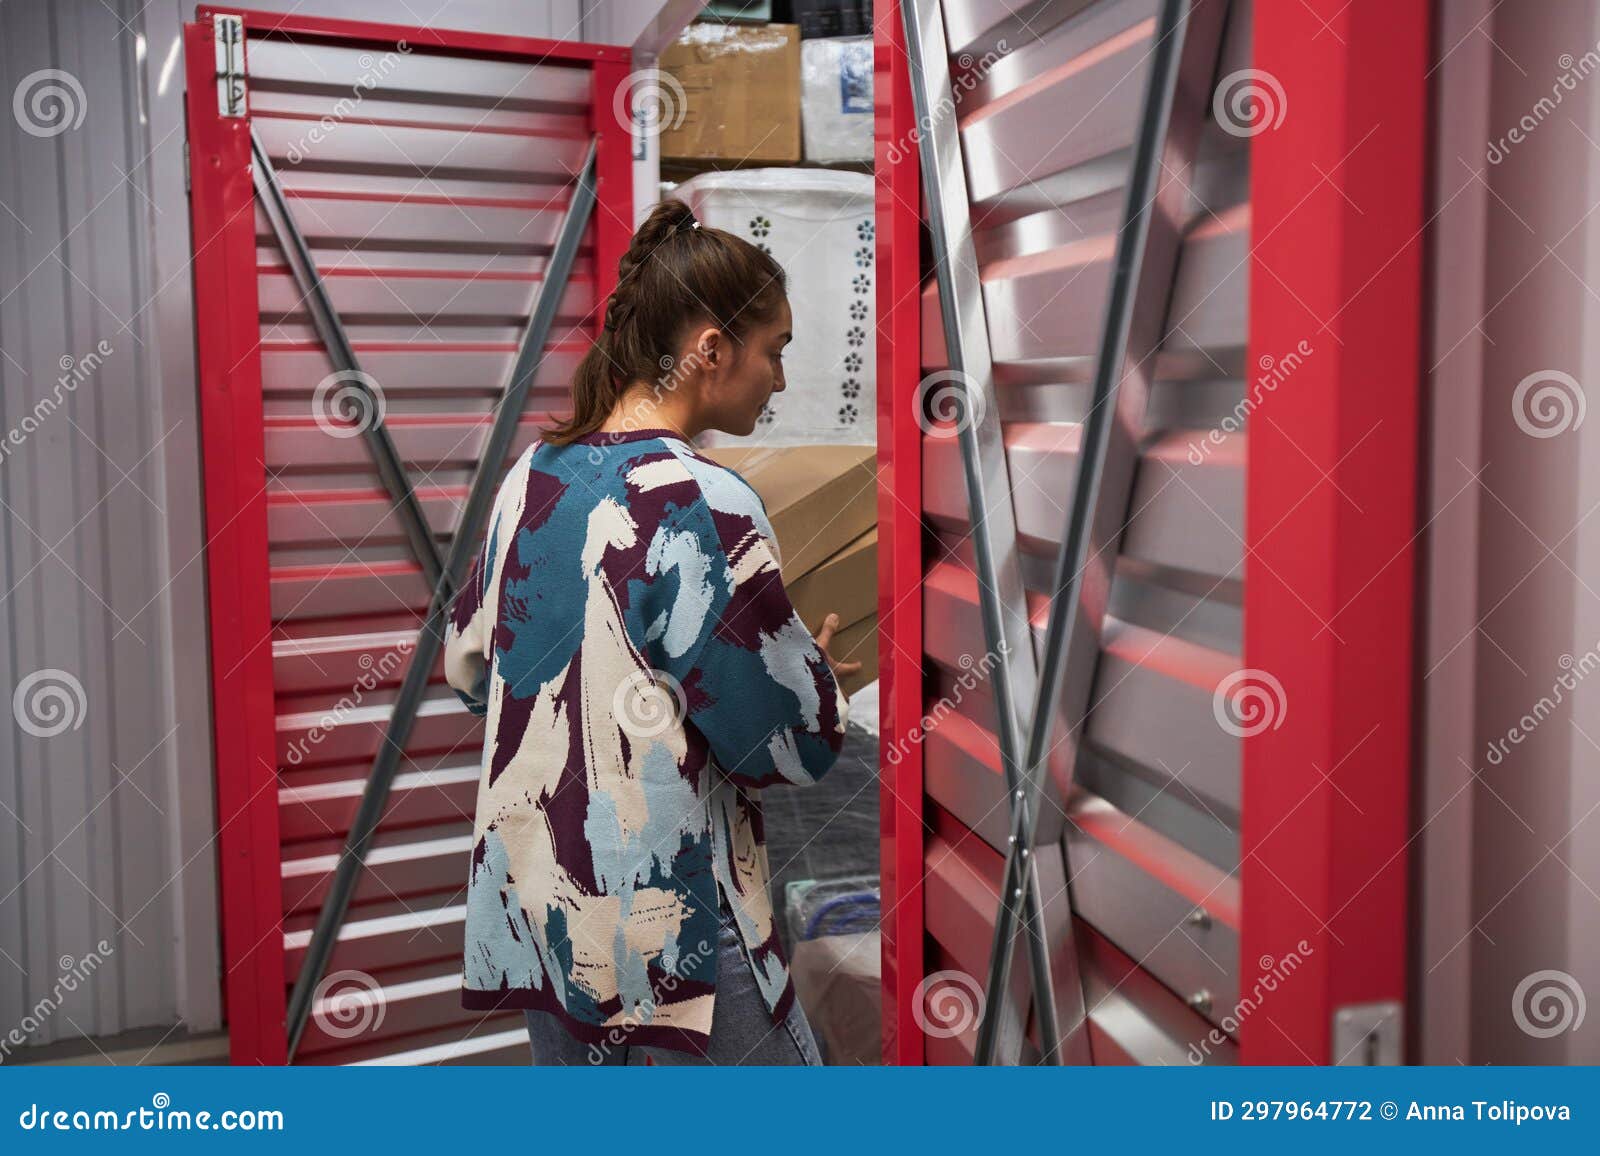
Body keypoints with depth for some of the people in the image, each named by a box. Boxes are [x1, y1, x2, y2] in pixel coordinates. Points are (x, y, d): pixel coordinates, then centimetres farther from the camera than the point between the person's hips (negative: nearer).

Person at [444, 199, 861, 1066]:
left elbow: (468, 667, 13)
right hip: (667, 927, -7)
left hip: (533, 906, 8)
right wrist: (818, 666, 5)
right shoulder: (702, 505, -20)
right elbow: (796, 743, -16)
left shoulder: (533, 475, 2)